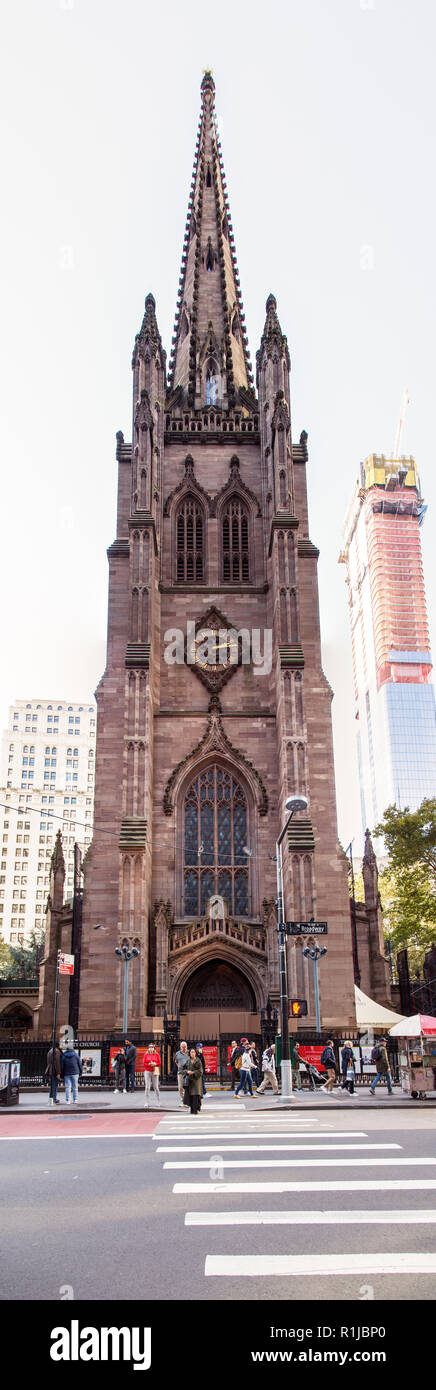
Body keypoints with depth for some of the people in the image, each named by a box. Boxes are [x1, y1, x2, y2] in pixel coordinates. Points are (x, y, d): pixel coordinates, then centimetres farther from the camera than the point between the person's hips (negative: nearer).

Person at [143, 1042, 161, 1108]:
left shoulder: (157, 1054, 6)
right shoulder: (146, 1055, 6)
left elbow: (159, 1063, 2)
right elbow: (144, 1063, 1)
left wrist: (154, 1064, -15)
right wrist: (149, 1064, -14)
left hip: (155, 1071, 0)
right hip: (147, 1071, 0)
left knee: (156, 1087, 3)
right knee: (147, 1087, -5)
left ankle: (158, 1102, 15)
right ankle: (146, 1103, -2)